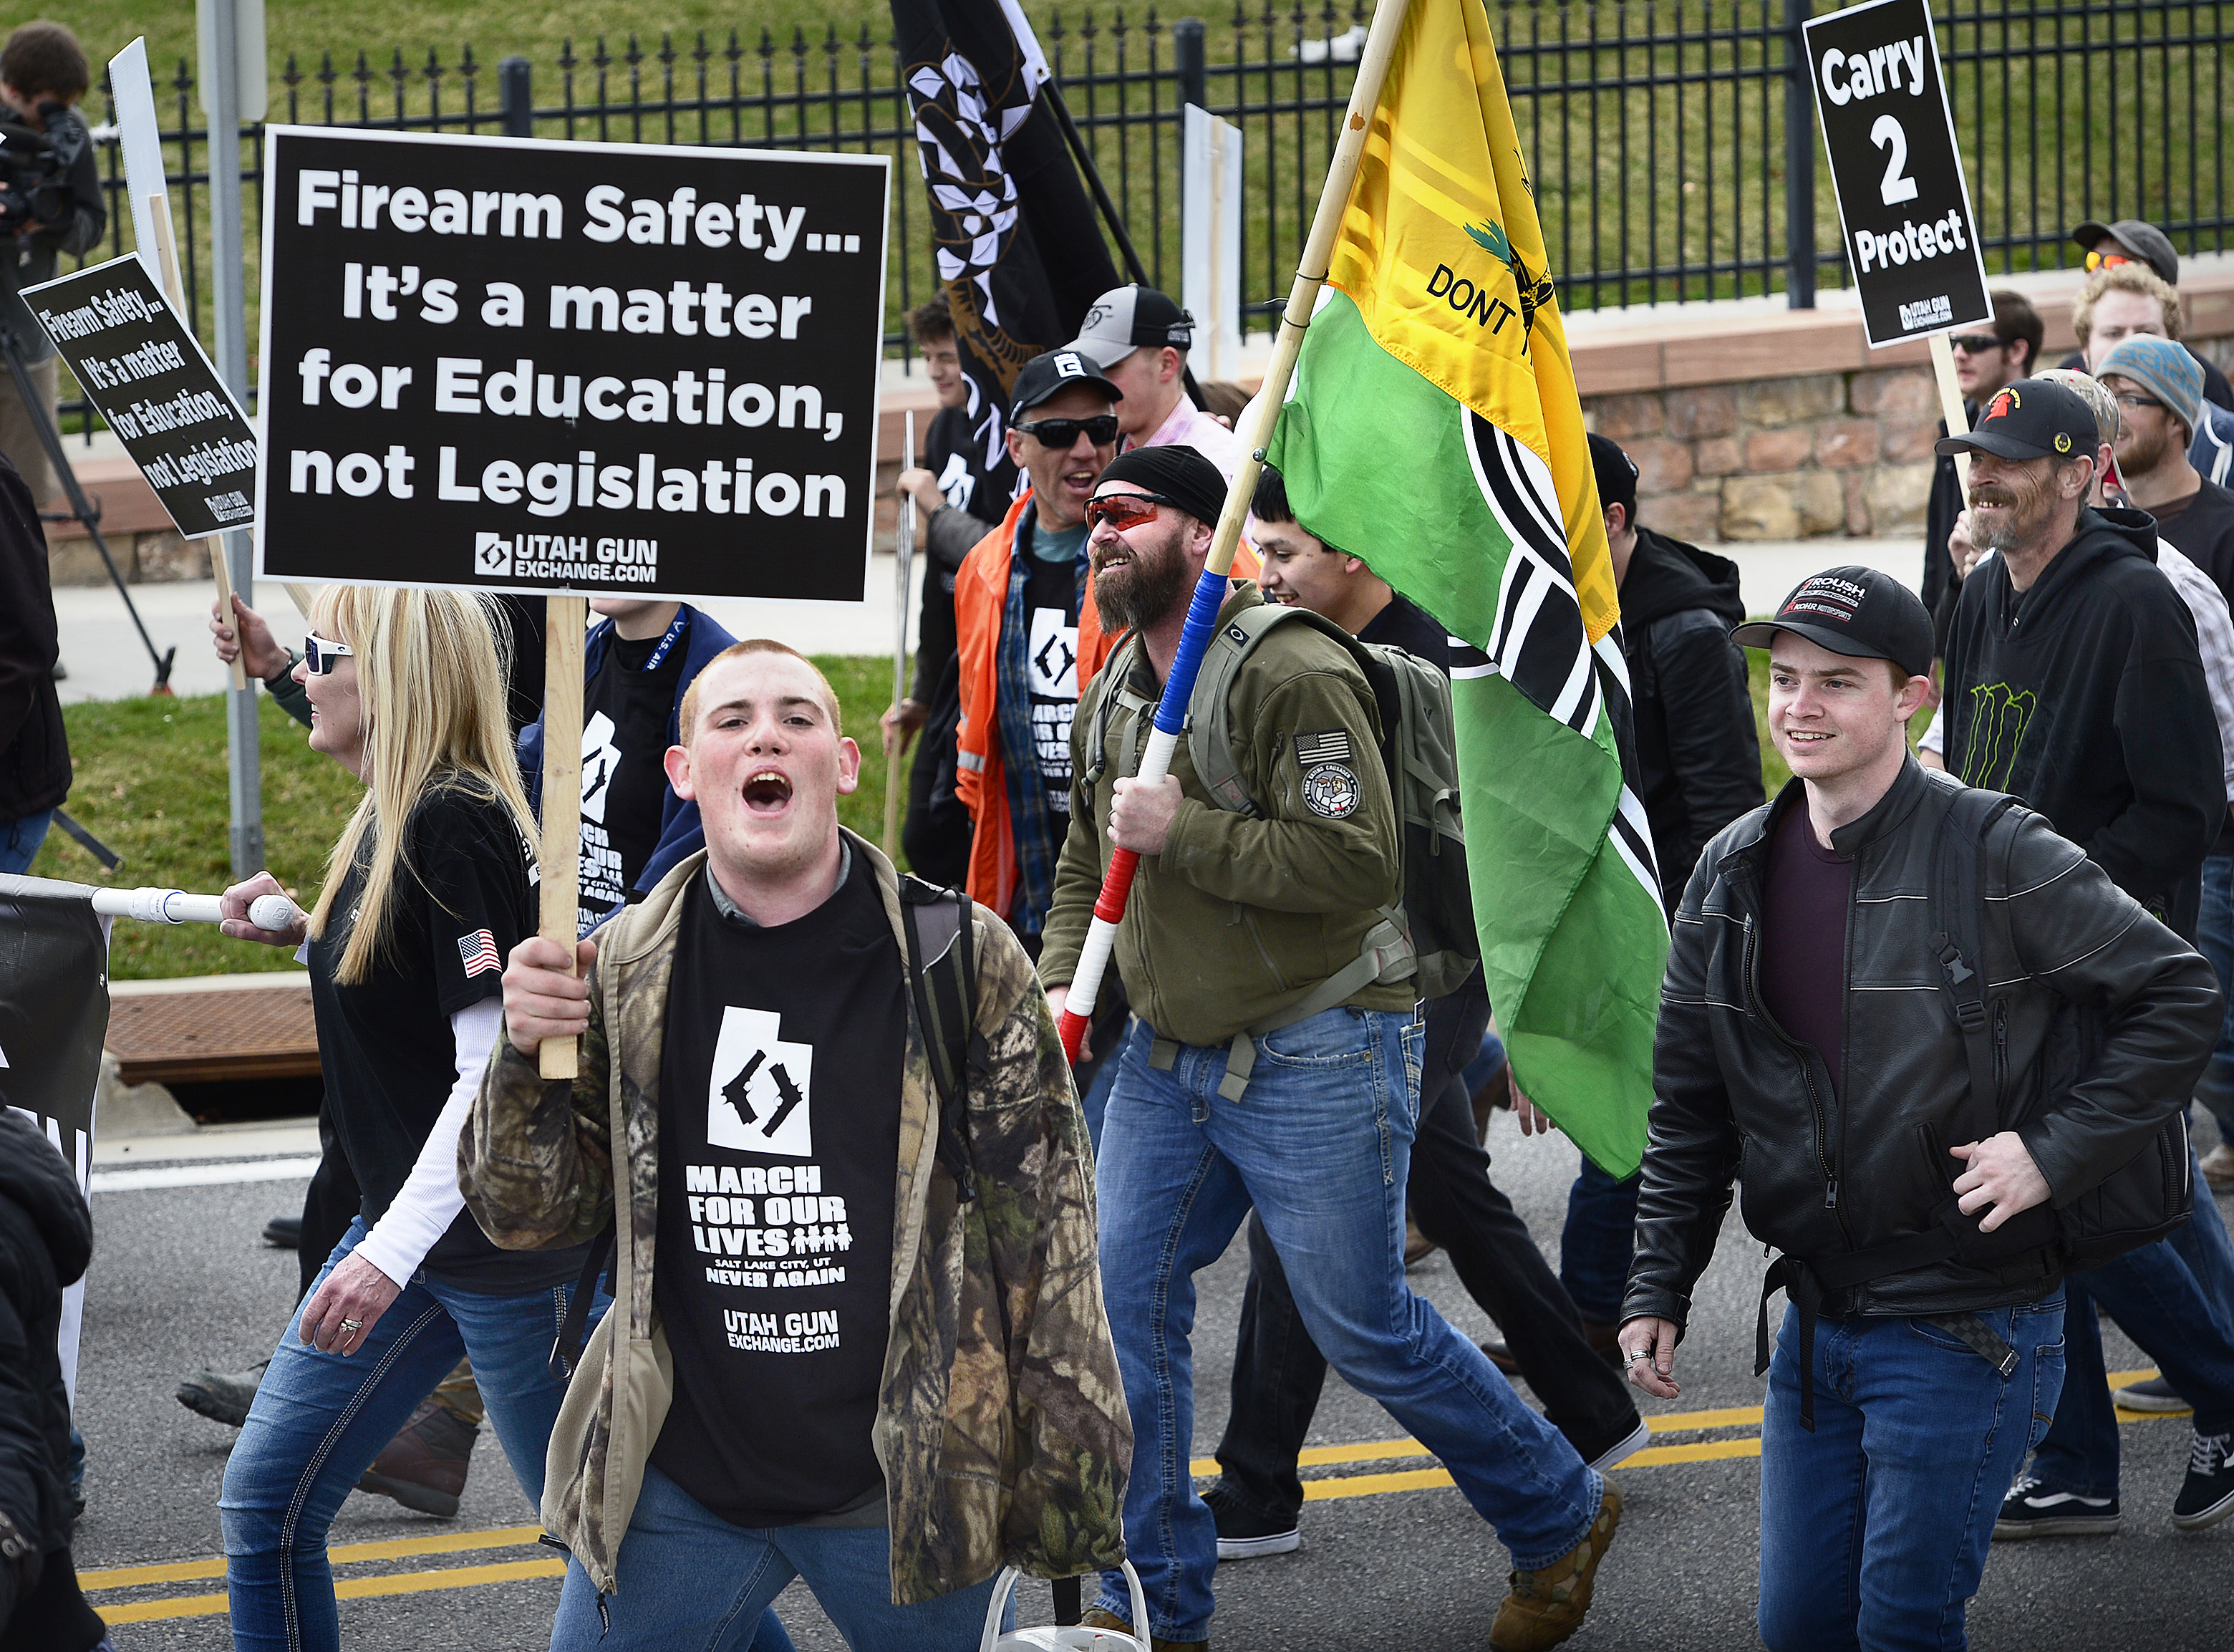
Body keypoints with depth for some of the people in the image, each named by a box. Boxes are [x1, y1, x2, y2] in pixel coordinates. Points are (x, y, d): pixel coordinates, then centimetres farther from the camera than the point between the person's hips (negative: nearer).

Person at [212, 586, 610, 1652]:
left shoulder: (451, 824, -22)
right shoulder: (388, 817, 8)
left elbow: (496, 1065, -25)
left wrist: (394, 1250, -27)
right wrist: (300, 929, 8)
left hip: (506, 1245, -10)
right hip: (404, 1228, 10)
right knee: (264, 1505, 9)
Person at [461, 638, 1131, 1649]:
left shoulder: (963, 961, -4)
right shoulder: (626, 973, 1)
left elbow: (1046, 1226, -1)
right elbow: (531, 1217, 7)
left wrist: (1068, 1479, -3)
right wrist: (527, 1062, -12)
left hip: (903, 1490, -2)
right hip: (676, 1490, 2)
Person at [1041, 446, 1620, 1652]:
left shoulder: (1294, 674, -17)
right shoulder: (1111, 693, 10)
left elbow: (1358, 863, -26)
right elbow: (1087, 863, 22)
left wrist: (1185, 833, -24)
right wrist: (1062, 983, 5)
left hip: (1317, 1061, -8)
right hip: (1168, 1056, 8)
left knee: (1362, 1326, 0)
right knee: (1125, 1302, 1)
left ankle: (1560, 1519, 22)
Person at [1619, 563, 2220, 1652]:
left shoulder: (1997, 859, -12)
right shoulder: (1732, 876, 5)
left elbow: (2180, 998, -7)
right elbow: (1688, 1113, 13)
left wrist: (2055, 1152, -15)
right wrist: (1656, 1290, 7)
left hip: (1968, 1329, -6)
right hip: (1816, 1324, 6)